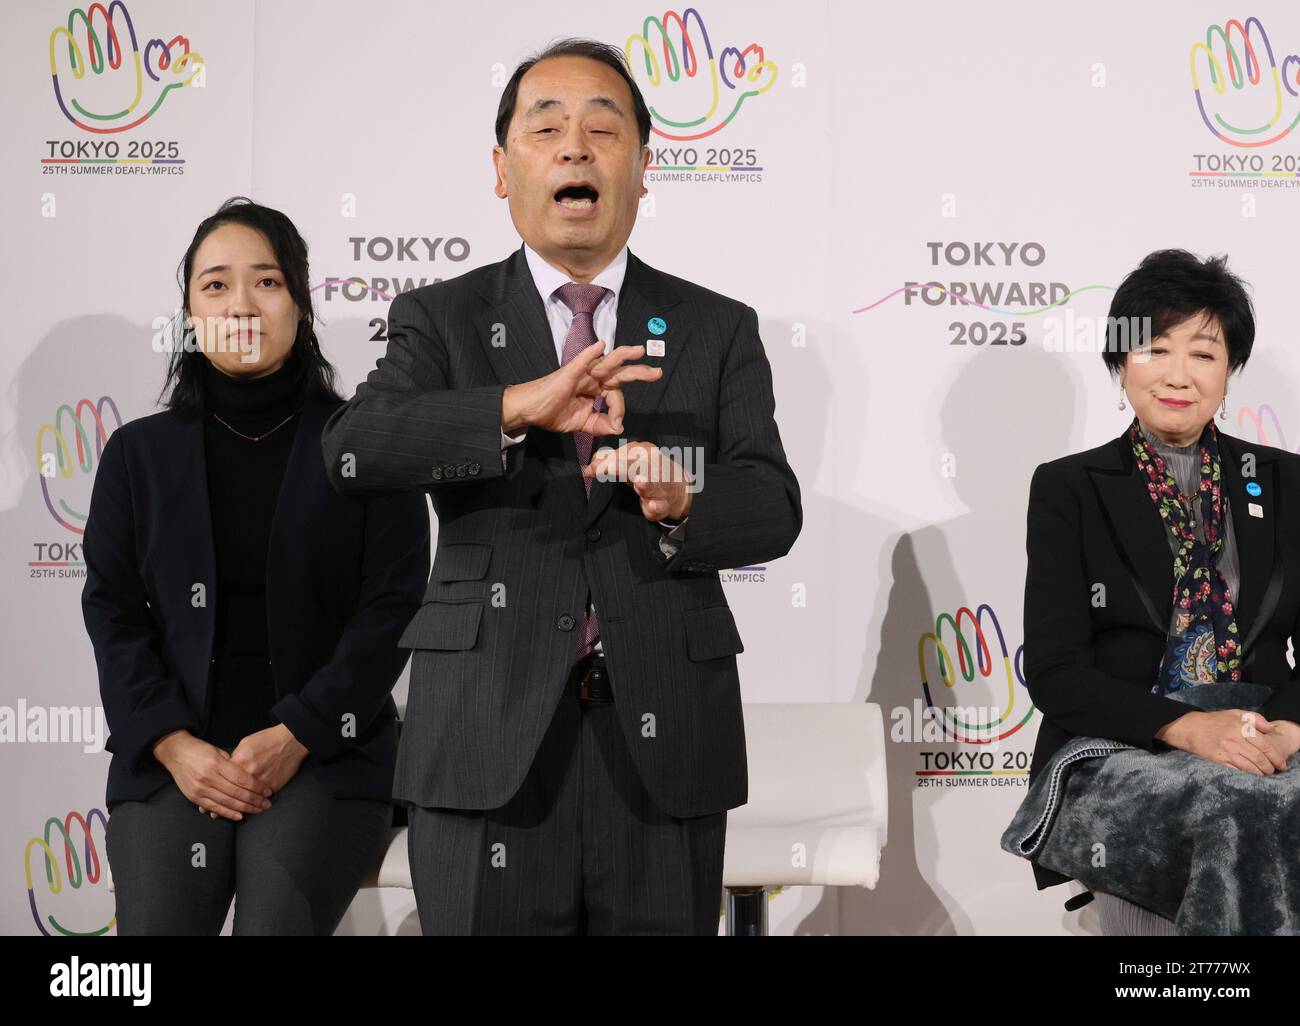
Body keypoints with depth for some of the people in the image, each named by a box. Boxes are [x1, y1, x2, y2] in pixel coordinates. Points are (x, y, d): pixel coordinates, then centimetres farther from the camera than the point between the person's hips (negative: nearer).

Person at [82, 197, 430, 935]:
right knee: (158, 921, -16)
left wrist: (296, 735, -11)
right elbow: (113, 612, 7)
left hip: (326, 754, -2)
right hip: (174, 756, 2)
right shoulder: (140, 453, 11)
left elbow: (393, 606, -2)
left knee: (277, 923, -22)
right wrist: (172, 744, -7)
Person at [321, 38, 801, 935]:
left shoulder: (718, 329, 9)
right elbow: (353, 452, -11)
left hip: (663, 737, 1)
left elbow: (773, 506, -1)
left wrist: (683, 506, -24)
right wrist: (519, 407, -26)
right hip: (490, 738, -1)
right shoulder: (440, 319, 6)